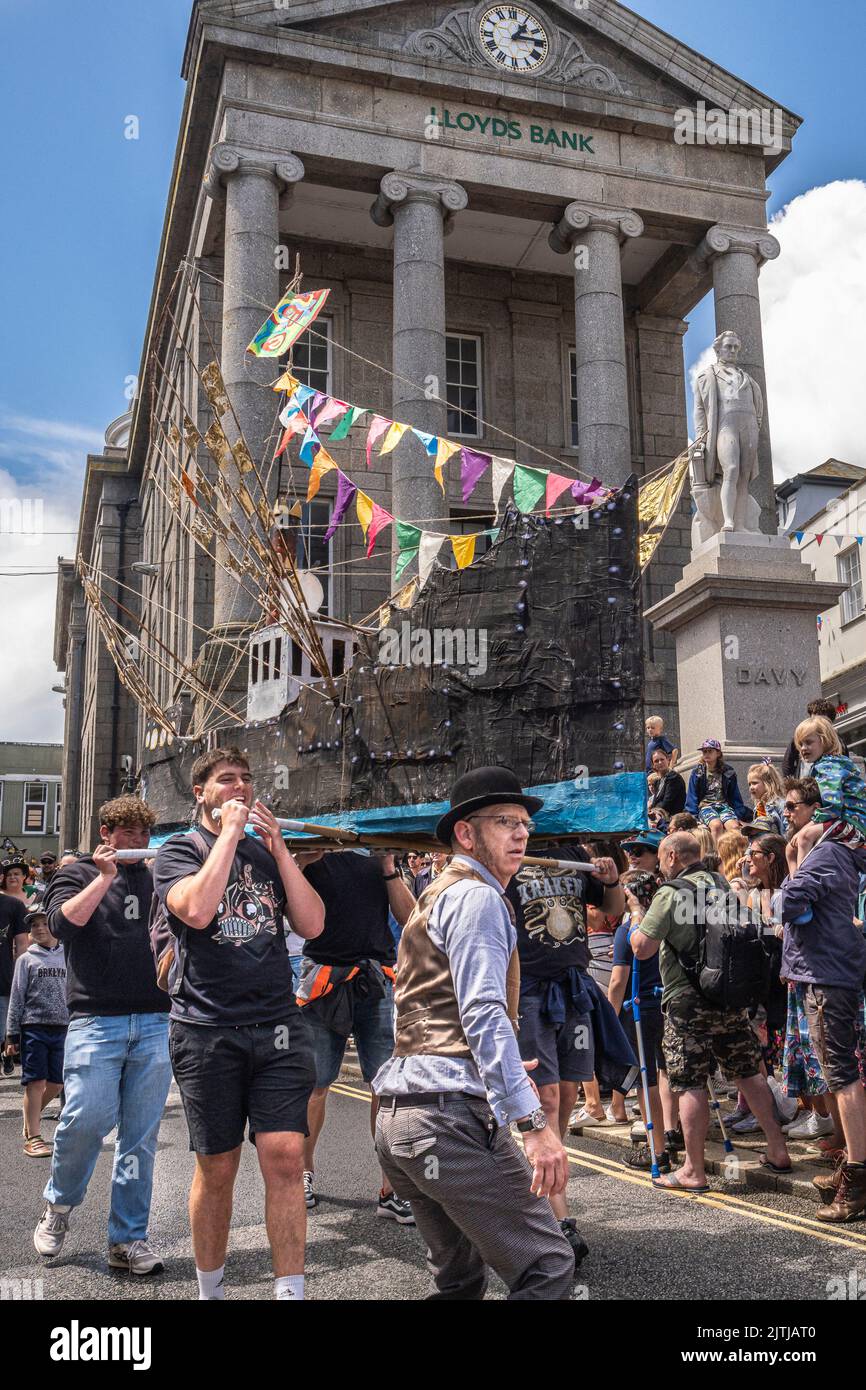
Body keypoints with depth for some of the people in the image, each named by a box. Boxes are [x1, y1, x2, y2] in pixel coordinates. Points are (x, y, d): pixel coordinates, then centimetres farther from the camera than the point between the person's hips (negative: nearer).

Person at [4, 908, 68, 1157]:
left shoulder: (66, 958, 10)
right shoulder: (26, 959, 3)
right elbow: (17, 998, 1)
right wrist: (12, 1034, -3)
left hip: (62, 1028, 3)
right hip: (33, 1027, -3)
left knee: (56, 1083, 7)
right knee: (36, 1082, -3)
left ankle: (32, 1115, 33)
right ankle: (32, 1137, 4)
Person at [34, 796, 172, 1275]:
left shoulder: (155, 878, 18)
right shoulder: (77, 875, 9)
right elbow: (62, 924, -9)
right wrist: (104, 877, -10)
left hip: (154, 1022, 3)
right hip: (96, 1020, -3)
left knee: (141, 1135, 3)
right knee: (85, 1118, -10)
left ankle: (128, 1239, 12)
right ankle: (58, 1204, 19)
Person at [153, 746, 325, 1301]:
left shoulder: (271, 851, 13)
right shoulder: (180, 851, 3)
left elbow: (311, 924, 1)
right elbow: (197, 909, -19)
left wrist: (277, 844, -4)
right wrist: (230, 832, -13)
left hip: (278, 1026, 2)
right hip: (208, 1030, -2)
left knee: (285, 1157, -6)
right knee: (217, 1167, 8)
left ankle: (291, 1291, 2)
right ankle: (211, 1288, 27)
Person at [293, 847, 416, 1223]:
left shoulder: (380, 852, 12)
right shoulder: (312, 852, 3)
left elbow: (408, 917, 5)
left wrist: (389, 866, -4)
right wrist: (301, 862, -19)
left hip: (378, 981, 2)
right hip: (325, 977, -2)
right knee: (315, 1084, 9)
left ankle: (391, 1190, 7)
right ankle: (305, 1170, 32)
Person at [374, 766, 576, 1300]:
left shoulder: (438, 896, 24)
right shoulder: (477, 897, -6)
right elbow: (484, 1012, -19)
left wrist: (500, 1072, 40)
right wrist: (533, 1121, -23)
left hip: (398, 1116, 10)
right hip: (452, 1114, -10)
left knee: (460, 1279, 20)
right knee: (549, 1267, -9)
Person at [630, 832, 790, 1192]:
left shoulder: (670, 894, -12)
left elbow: (642, 948, -16)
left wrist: (636, 922, 1)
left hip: (688, 1001, -6)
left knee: (691, 1084, -1)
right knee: (748, 1072, 15)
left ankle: (693, 1171, 3)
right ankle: (777, 1151, 22)